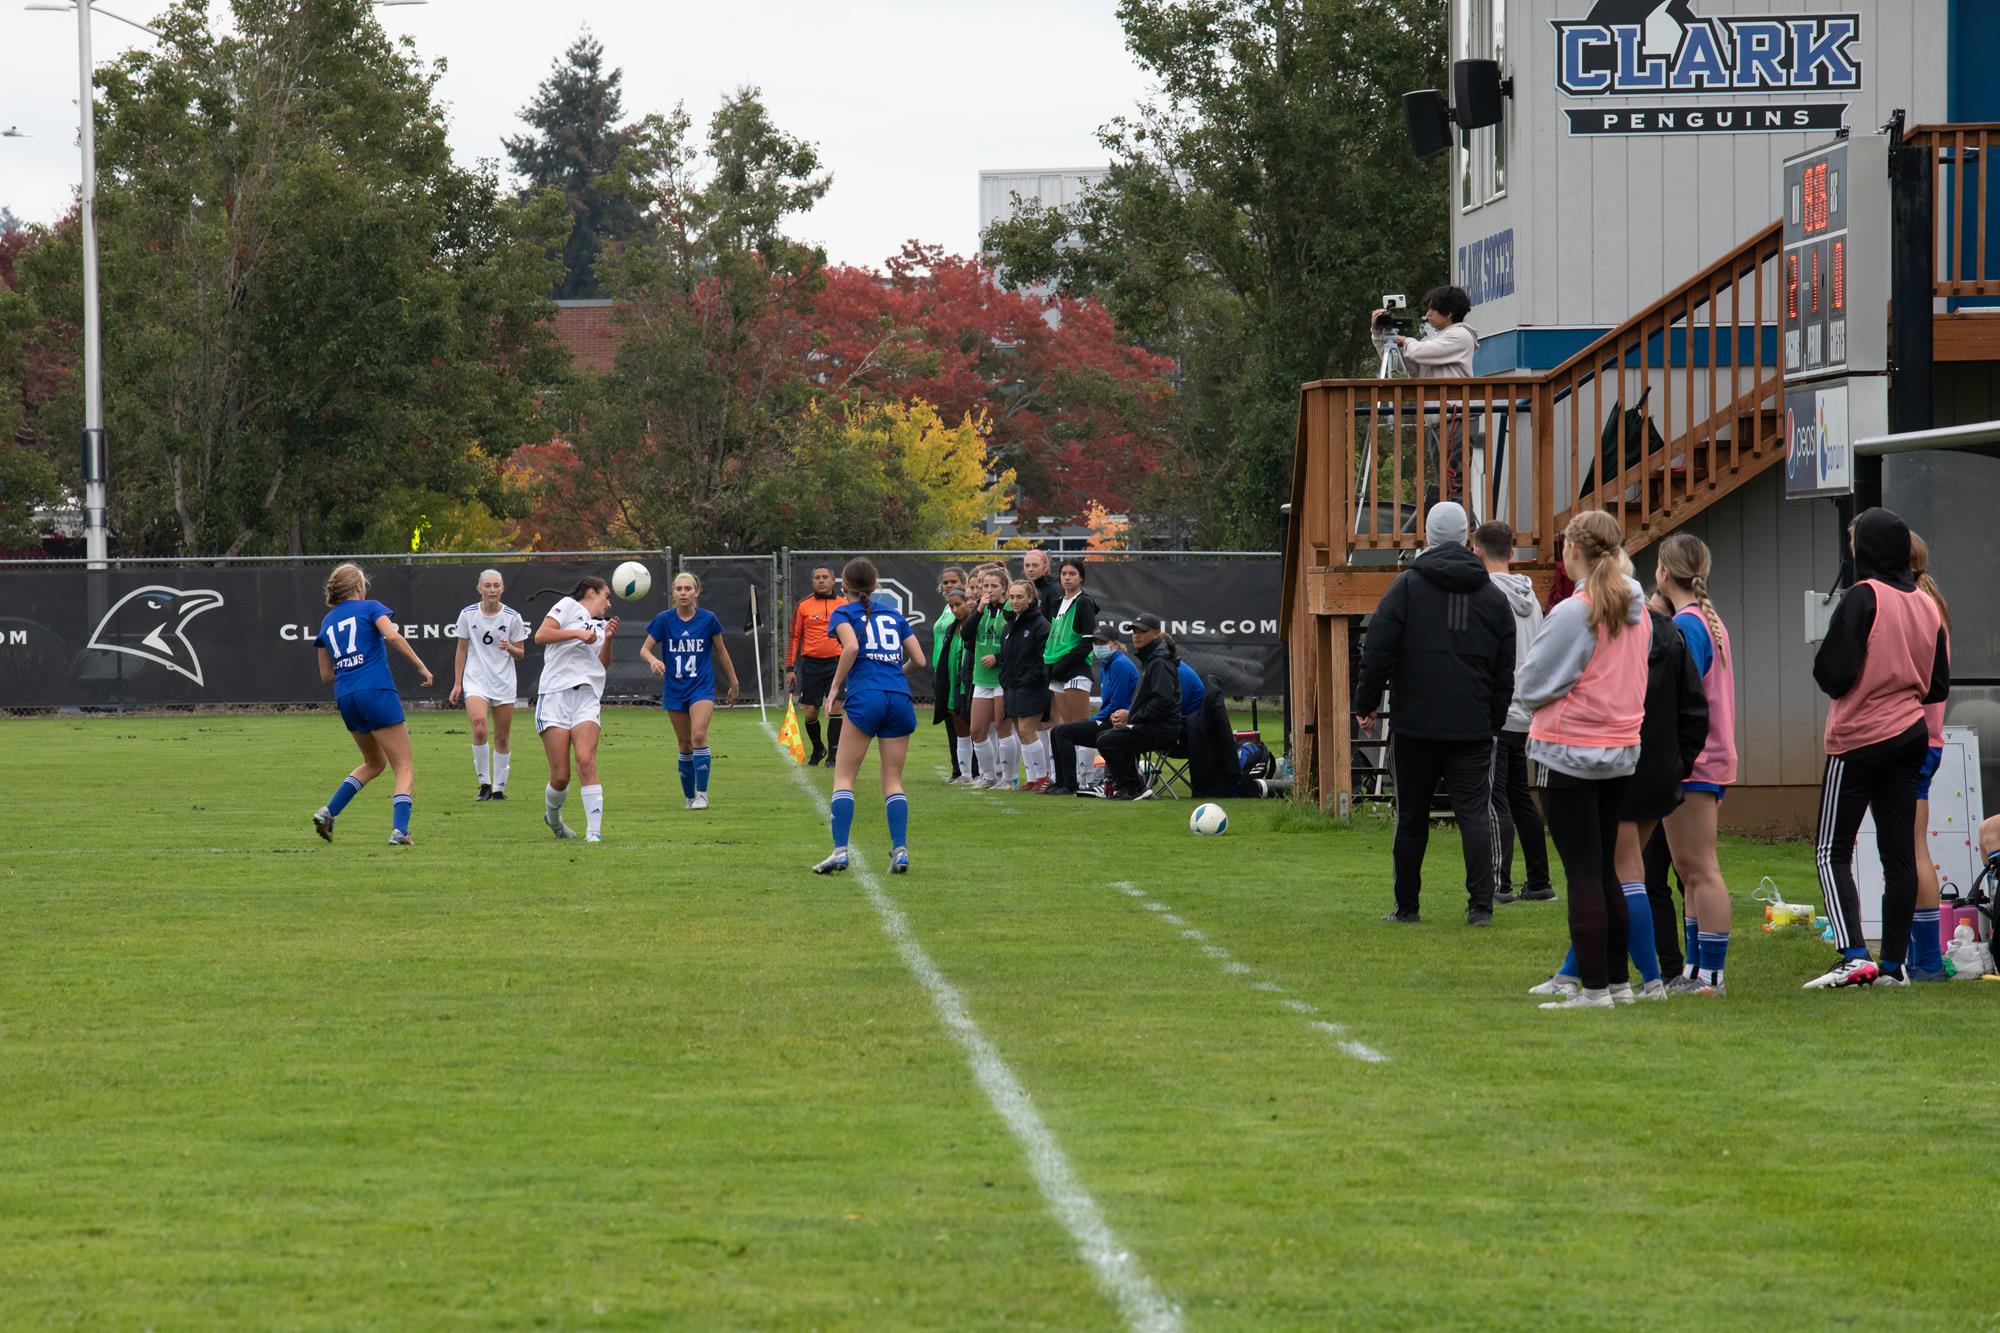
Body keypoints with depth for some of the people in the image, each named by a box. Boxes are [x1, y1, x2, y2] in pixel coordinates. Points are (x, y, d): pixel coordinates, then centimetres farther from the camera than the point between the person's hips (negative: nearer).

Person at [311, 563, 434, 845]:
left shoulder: (327, 622, 19)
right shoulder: (370, 607, 5)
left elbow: (326, 675, 19)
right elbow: (392, 635, -15)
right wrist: (421, 667, -10)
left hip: (345, 697, 6)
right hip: (377, 692, -6)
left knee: (374, 763, 24)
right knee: (404, 767, -2)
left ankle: (328, 812, 12)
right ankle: (399, 830, -18)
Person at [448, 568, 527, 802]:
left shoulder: (513, 617, -2)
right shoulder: (468, 614, -1)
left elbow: (520, 655, 4)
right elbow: (462, 650, 8)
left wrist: (509, 648, -18)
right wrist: (457, 683, 6)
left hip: (504, 684, 1)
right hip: (476, 681, -1)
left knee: (501, 739, 4)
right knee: (479, 730, -21)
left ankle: (499, 789, 17)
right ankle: (484, 784, -9)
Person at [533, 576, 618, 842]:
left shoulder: (599, 625, 26)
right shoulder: (569, 607, 9)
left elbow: (602, 665, 18)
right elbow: (541, 635, -5)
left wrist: (607, 639, 4)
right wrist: (578, 633, -9)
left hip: (587, 697, 4)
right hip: (555, 697, -4)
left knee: (586, 762, -19)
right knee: (560, 777, -6)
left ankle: (594, 832, -22)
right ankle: (552, 814, 24)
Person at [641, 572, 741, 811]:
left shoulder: (708, 619, -4)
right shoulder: (664, 620, -4)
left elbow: (721, 652, 8)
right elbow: (645, 649, -2)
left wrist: (733, 683, 14)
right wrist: (653, 661, -25)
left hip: (702, 687, -2)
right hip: (674, 690, 2)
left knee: (699, 735, -20)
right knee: (685, 745, 6)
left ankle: (701, 793, -13)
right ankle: (689, 796, 20)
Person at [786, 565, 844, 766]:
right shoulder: (804, 606, 3)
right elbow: (794, 637, 6)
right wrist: (790, 667, 1)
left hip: (836, 663, -1)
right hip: (811, 664, 1)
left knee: (834, 708, -10)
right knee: (810, 713, 3)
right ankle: (818, 749, 27)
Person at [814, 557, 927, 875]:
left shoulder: (844, 613, 7)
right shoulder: (894, 615, 19)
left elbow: (851, 646, -13)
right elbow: (919, 659, 16)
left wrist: (835, 686, -4)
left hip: (865, 697, -4)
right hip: (899, 698, 4)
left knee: (843, 777, 2)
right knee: (893, 781, 8)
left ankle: (840, 851, -11)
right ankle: (900, 850, -6)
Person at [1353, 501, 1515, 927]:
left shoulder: (1408, 585, -3)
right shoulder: (1492, 596, 9)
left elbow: (1377, 651, -6)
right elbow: (1505, 669, 12)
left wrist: (1367, 703, 5)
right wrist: (1495, 721, 20)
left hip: (1415, 722, -2)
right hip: (1473, 728, 2)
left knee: (1411, 818, 8)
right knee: (1475, 814, -1)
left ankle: (1406, 905, 14)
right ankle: (1481, 904, -12)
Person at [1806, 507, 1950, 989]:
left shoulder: (1863, 597, -13)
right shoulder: (1926, 605, 7)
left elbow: (1833, 673, -16)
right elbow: (1939, 686, 10)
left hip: (1859, 738, -6)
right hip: (1911, 738, 6)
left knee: (1832, 852, -3)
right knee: (1899, 854, 8)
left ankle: (1854, 956, -17)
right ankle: (1893, 963, 8)